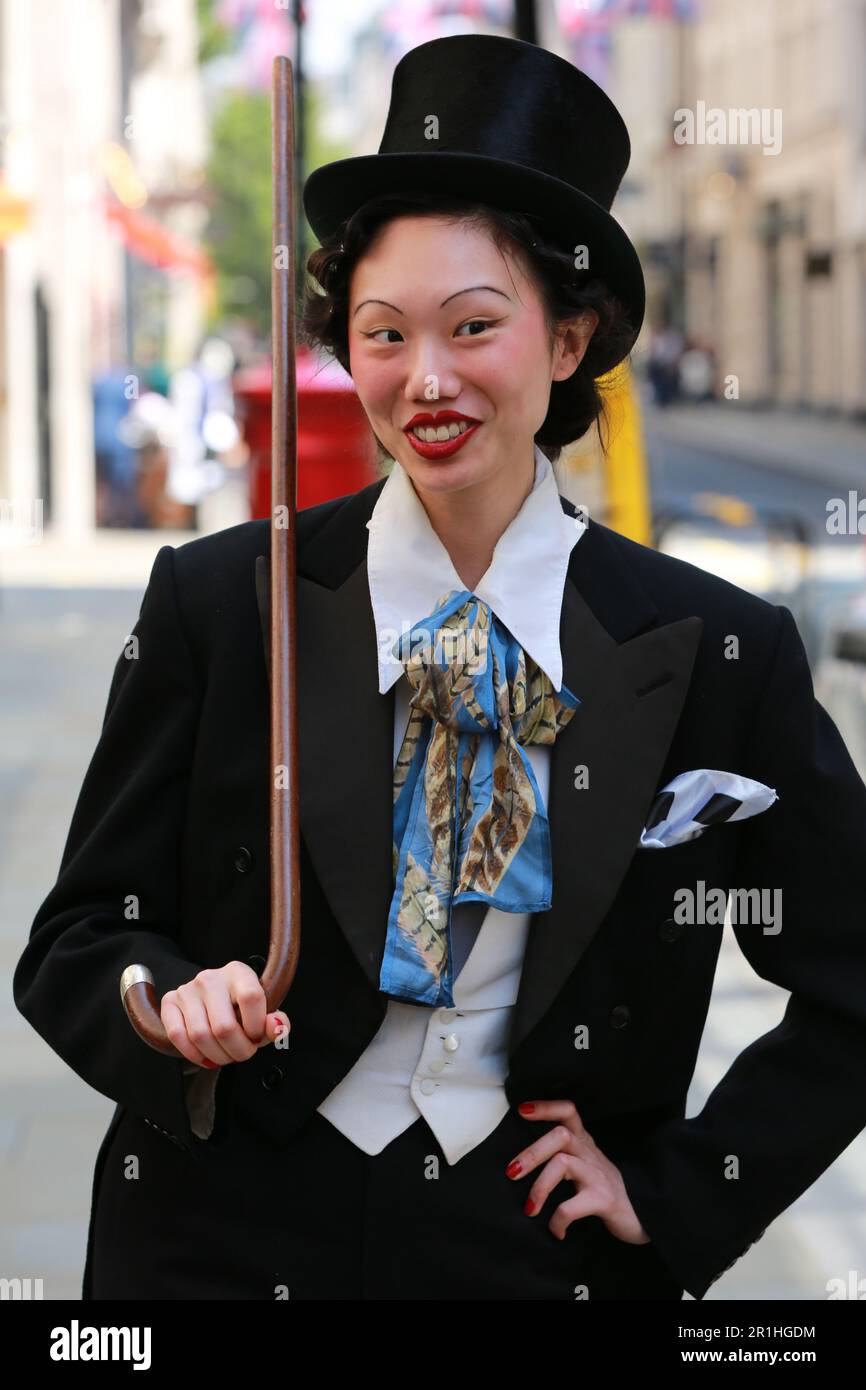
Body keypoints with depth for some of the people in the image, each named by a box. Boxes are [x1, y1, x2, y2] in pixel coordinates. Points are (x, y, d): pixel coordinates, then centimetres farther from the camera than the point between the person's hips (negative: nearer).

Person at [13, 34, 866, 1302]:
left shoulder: (717, 652, -4)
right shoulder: (215, 603, -5)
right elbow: (78, 944, 0)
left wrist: (672, 1192, -2)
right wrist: (179, 1008, -21)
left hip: (535, 1246, 0)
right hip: (231, 1240, 0)